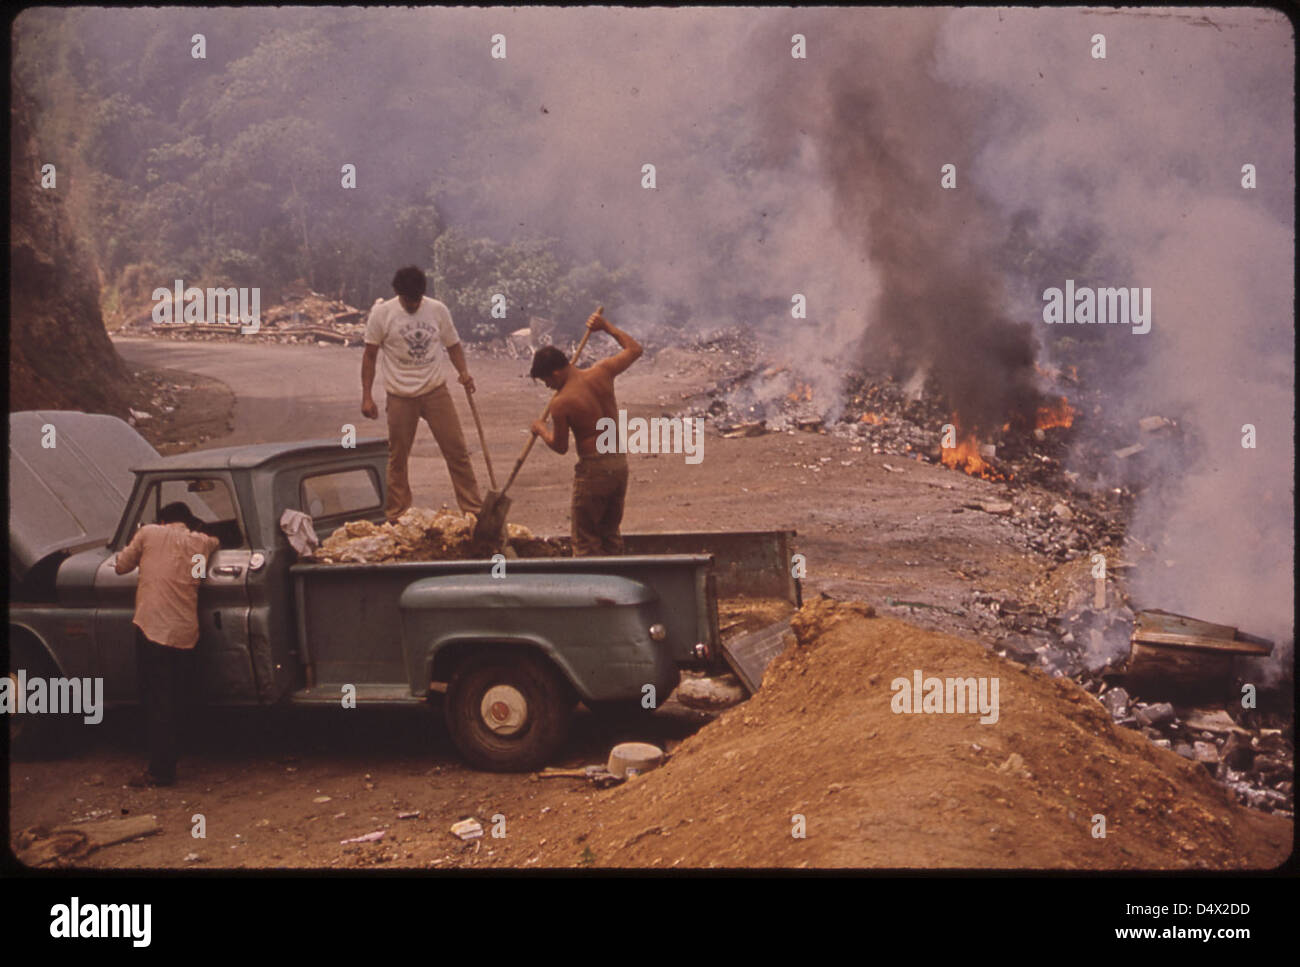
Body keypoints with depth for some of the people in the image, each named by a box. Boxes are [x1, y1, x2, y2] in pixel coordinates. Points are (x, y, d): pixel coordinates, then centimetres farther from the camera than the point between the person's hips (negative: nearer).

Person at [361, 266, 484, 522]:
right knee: (398, 457, 8)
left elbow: (453, 344, 11)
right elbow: (370, 356, 0)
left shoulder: (438, 310, 1)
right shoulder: (382, 313, -5)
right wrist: (366, 397, -4)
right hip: (400, 396, -1)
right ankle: (395, 515, 20)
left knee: (457, 450, -1)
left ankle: (474, 508, 6)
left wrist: (464, 371, -9)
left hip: (436, 391, 1)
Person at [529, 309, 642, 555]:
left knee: (585, 540, 6)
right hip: (620, 463, 7)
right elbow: (634, 349, 13)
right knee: (610, 533, 20)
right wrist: (607, 326, 21)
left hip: (592, 468, -6)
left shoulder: (561, 404, -15)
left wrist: (541, 429, 16)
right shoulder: (601, 372, -3)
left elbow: (560, 446, -3)